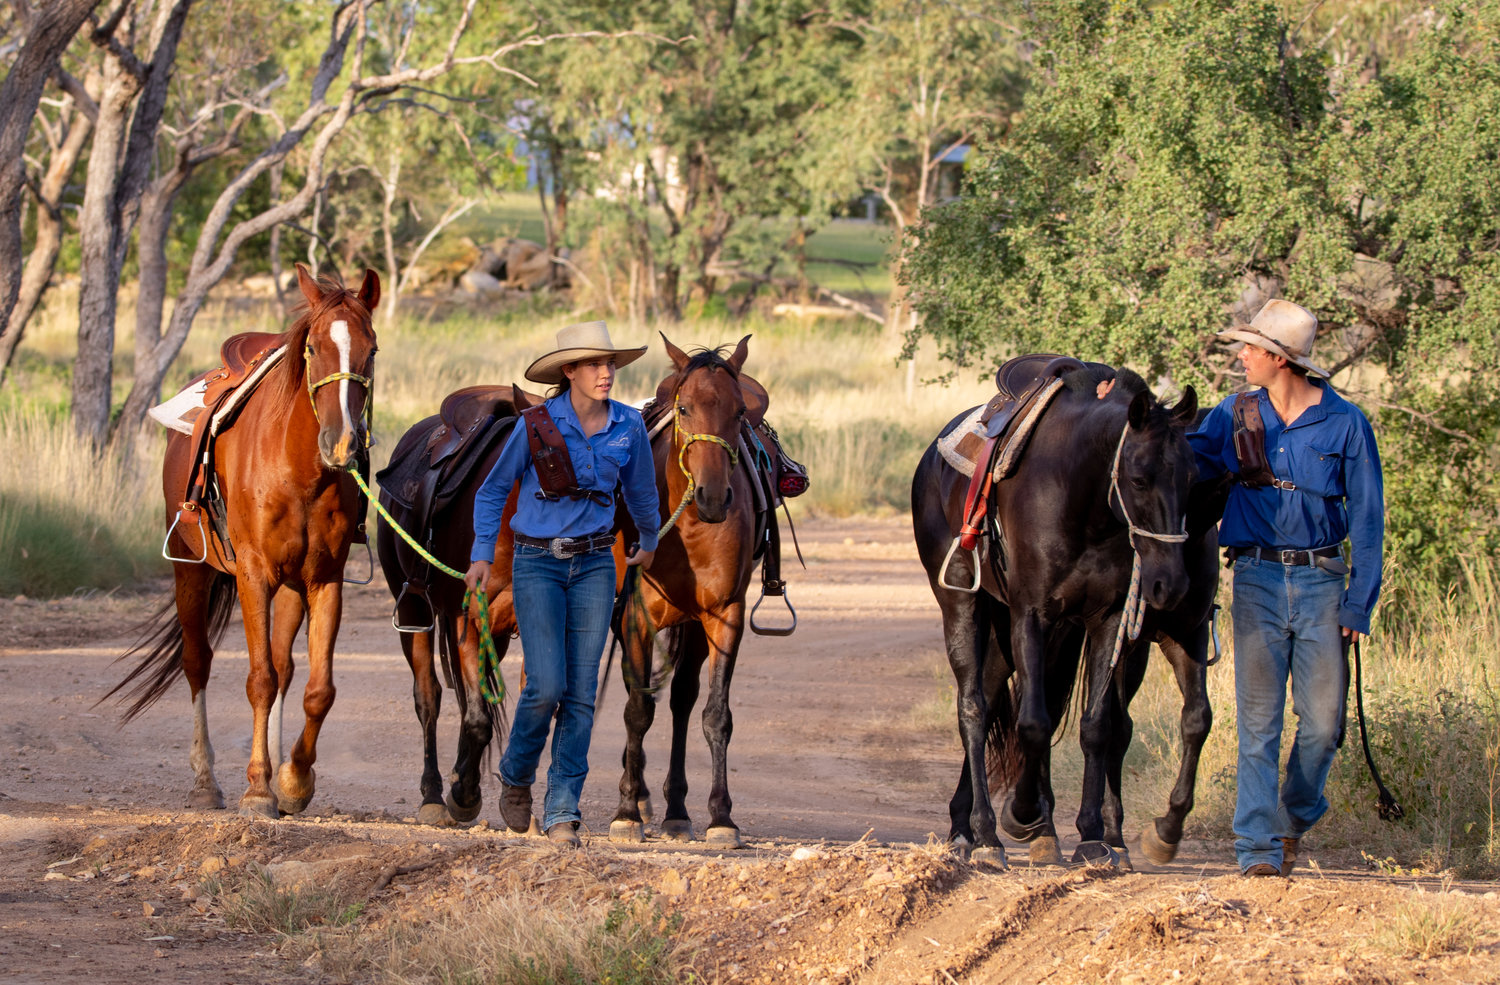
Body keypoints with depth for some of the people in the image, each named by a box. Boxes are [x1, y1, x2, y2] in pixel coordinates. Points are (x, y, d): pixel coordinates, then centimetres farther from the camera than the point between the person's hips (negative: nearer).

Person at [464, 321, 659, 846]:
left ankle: (563, 810, 5)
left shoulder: (628, 427, 0)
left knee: (582, 692, -1)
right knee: (547, 685, -12)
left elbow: (640, 490, 19)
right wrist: (482, 554, -2)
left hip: (594, 564, 3)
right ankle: (516, 777, 15)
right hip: (538, 563, -3)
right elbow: (494, 489, 3)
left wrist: (649, 542, 33)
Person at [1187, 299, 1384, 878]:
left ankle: (1295, 818, 28)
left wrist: (1358, 605, -5)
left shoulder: (1344, 425, -2)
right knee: (1259, 720, -5)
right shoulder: (1234, 417, 5)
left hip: (1320, 579, -1)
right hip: (1258, 577, 1)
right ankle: (1258, 847, -3)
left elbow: (1366, 520, 0)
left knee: (1323, 722, 2)